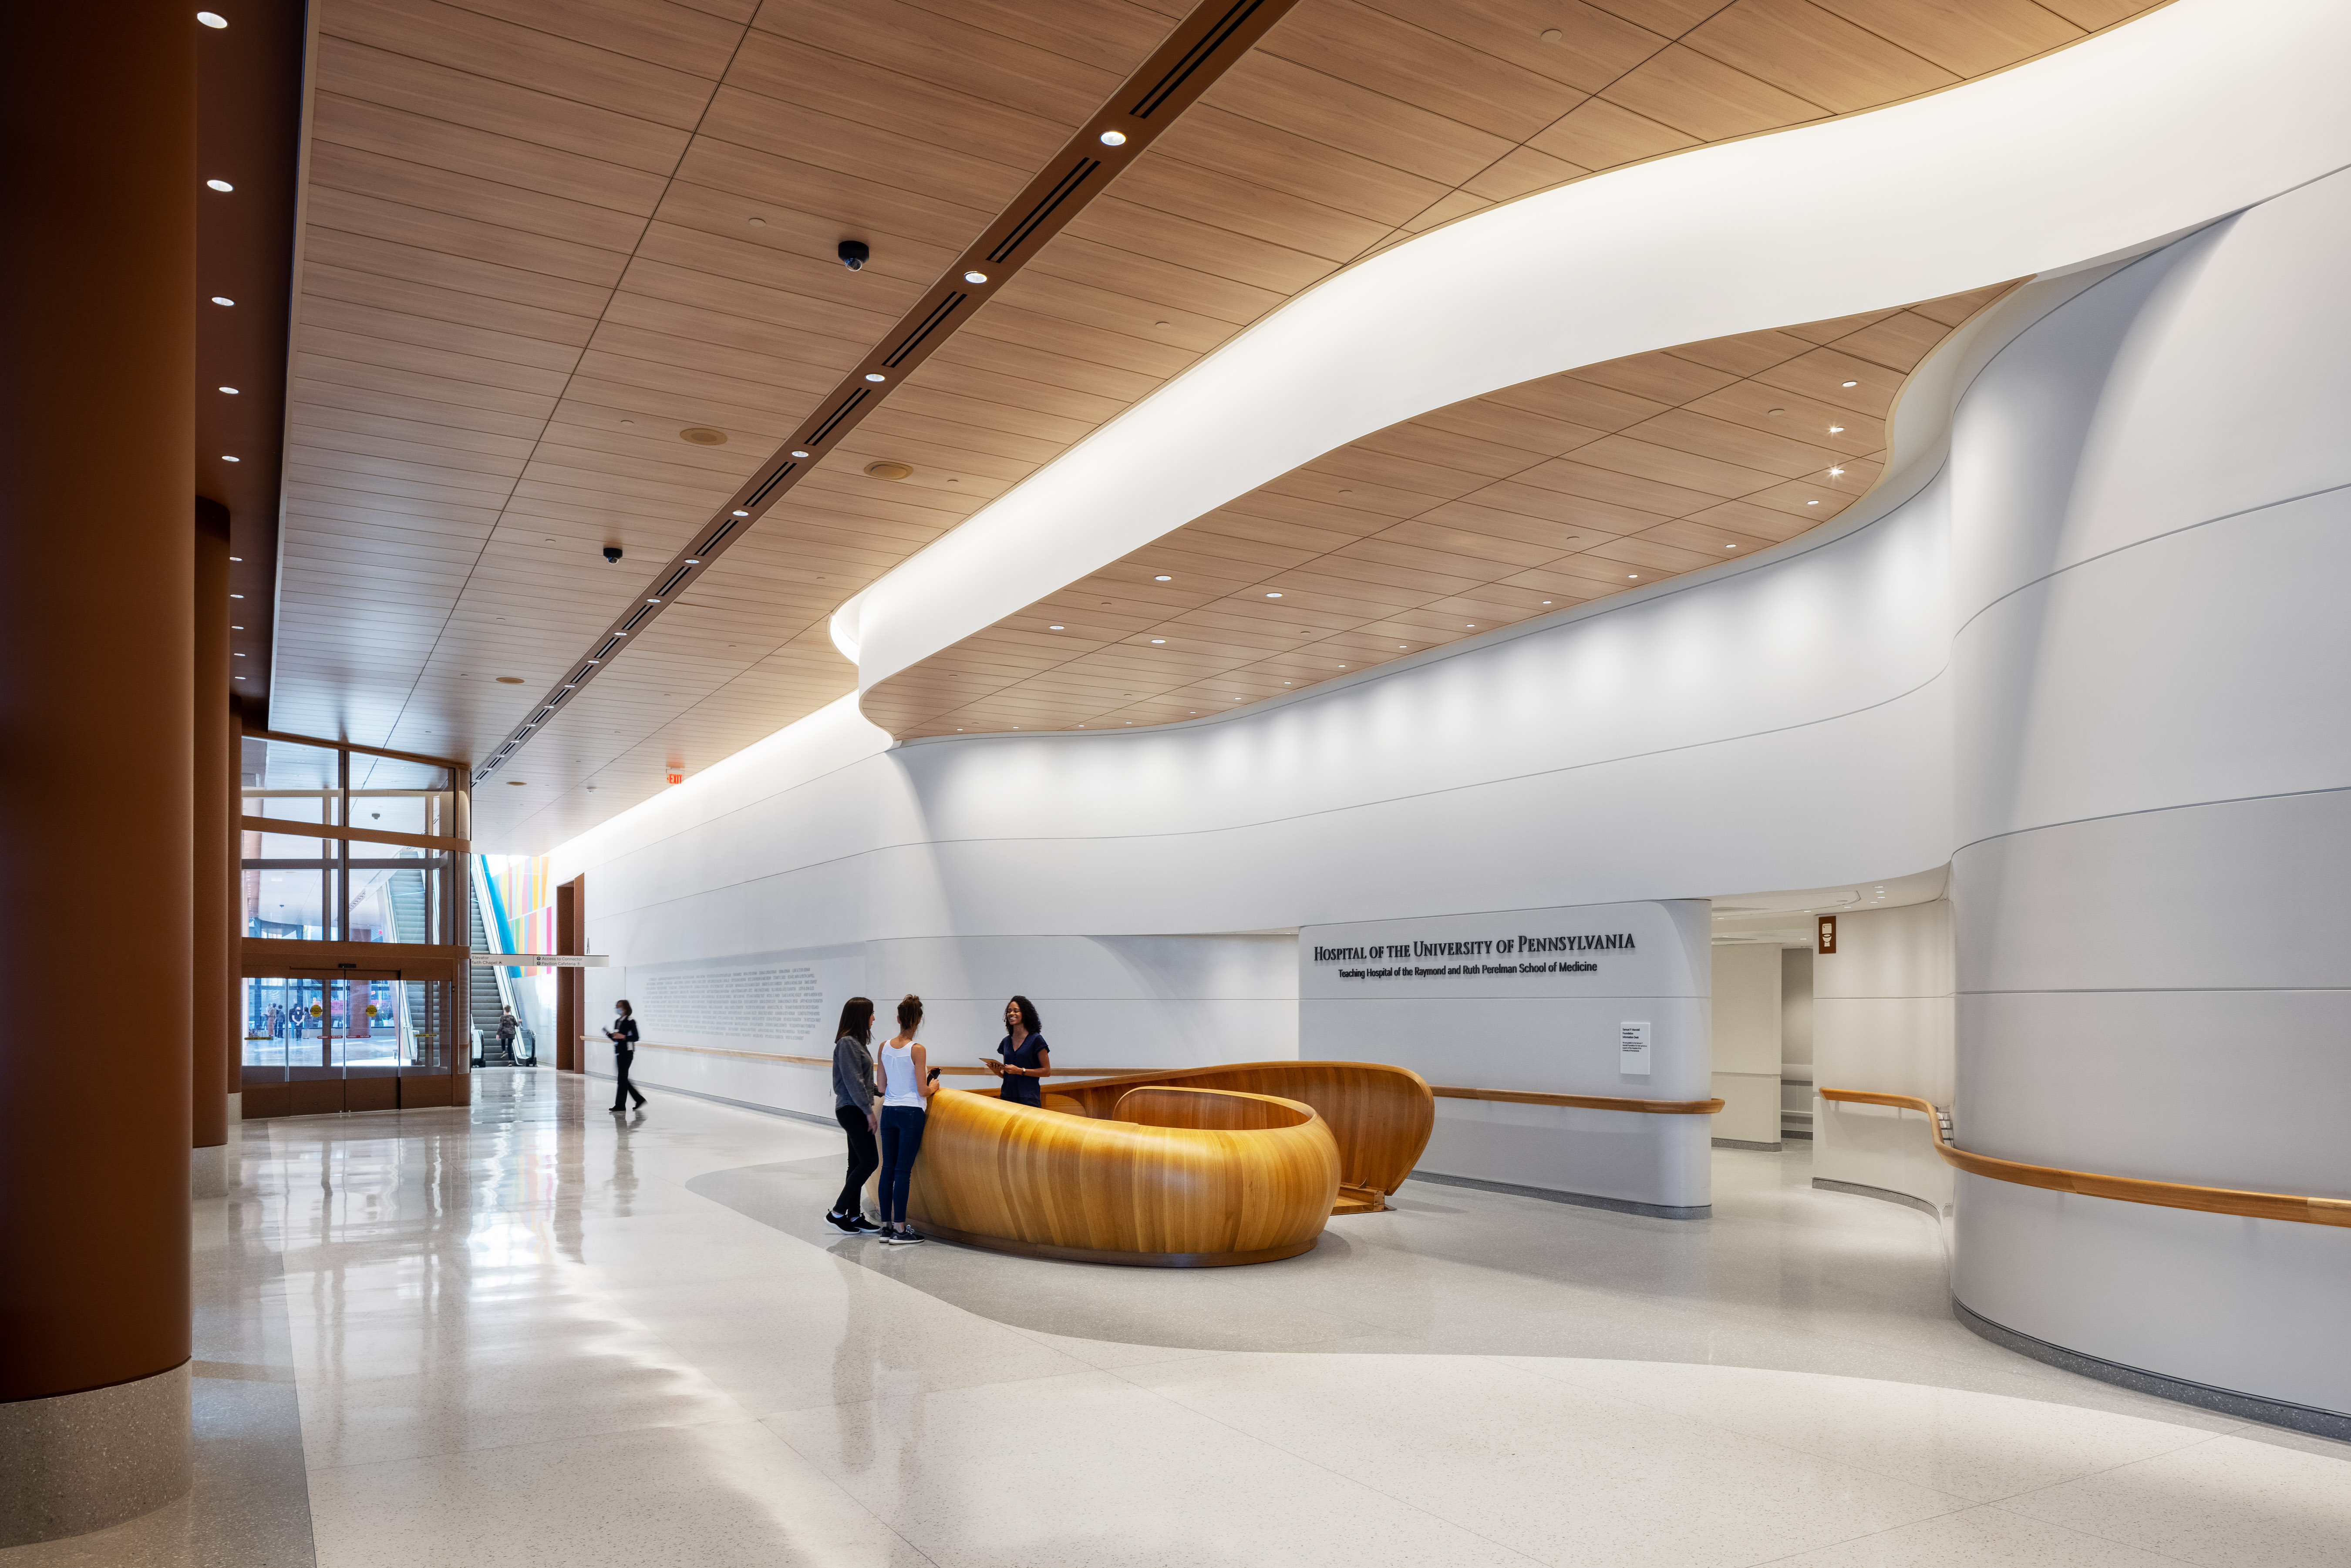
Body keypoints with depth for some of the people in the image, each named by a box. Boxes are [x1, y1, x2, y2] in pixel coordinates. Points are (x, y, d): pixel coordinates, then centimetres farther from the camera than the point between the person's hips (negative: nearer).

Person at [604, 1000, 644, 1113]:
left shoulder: (631, 1021, -10)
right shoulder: (617, 1021, 14)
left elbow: (636, 1037, -12)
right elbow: (616, 1039, 17)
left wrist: (624, 1037, -24)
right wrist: (609, 1034, -1)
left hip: (627, 1052, -9)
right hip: (619, 1052, 9)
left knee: (622, 1078, -5)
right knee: (624, 1078, 11)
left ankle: (620, 1105, 1)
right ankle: (639, 1099, 21)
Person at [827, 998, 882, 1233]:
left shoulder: (857, 1042, 14)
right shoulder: (847, 1043, -16)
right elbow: (854, 1081, -19)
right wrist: (869, 1111, -17)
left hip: (856, 1110, 10)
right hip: (851, 1110, -10)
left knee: (858, 1163, 11)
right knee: (870, 1161, -10)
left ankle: (855, 1216, 16)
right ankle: (838, 1213, -5)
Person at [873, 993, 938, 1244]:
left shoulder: (885, 1047, 3)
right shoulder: (917, 1049, -13)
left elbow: (882, 1087, 11)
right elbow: (923, 1091, -12)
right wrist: (934, 1086, 10)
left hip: (888, 1111, 5)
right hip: (911, 1113, -5)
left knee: (888, 1168, 9)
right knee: (903, 1171, -2)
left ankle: (886, 1226, 13)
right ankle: (900, 1229, 1)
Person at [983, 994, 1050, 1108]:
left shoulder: (1036, 1040, -2)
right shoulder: (1006, 1041, 15)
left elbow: (1047, 1070, -5)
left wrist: (1020, 1071, -13)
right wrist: (998, 1072, 1)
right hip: (1007, 1098, 5)